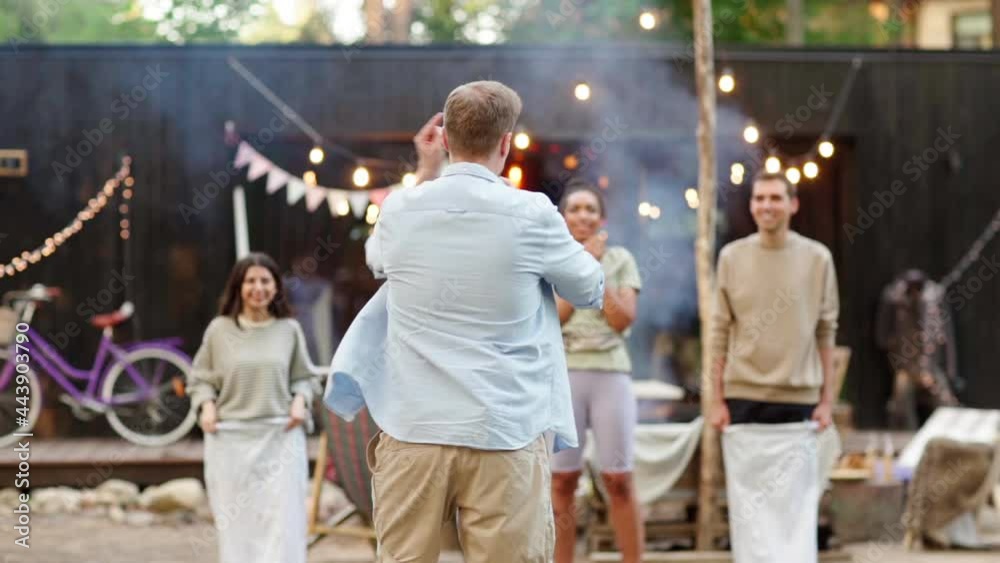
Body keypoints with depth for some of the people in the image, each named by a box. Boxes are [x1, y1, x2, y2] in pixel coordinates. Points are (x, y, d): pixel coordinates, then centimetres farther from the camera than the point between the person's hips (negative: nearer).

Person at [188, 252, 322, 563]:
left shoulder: (289, 330, 4)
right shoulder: (219, 329, 1)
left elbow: (303, 377, 13)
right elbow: (200, 378, 10)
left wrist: (300, 400, -6)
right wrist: (206, 405, -7)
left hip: (280, 437, 0)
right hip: (231, 439, 0)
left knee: (281, 524, -5)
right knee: (236, 525, 3)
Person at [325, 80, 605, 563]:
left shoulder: (400, 210, 2)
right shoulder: (530, 214, -6)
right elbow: (590, 291, 12)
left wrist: (425, 175, 33)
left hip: (413, 434, 3)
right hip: (504, 438, -2)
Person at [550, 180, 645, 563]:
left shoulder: (620, 259, 9)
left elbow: (623, 319, -1)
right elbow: (552, 317, -5)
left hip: (610, 374, 0)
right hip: (562, 375, 0)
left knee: (619, 481, -2)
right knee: (562, 480, 2)